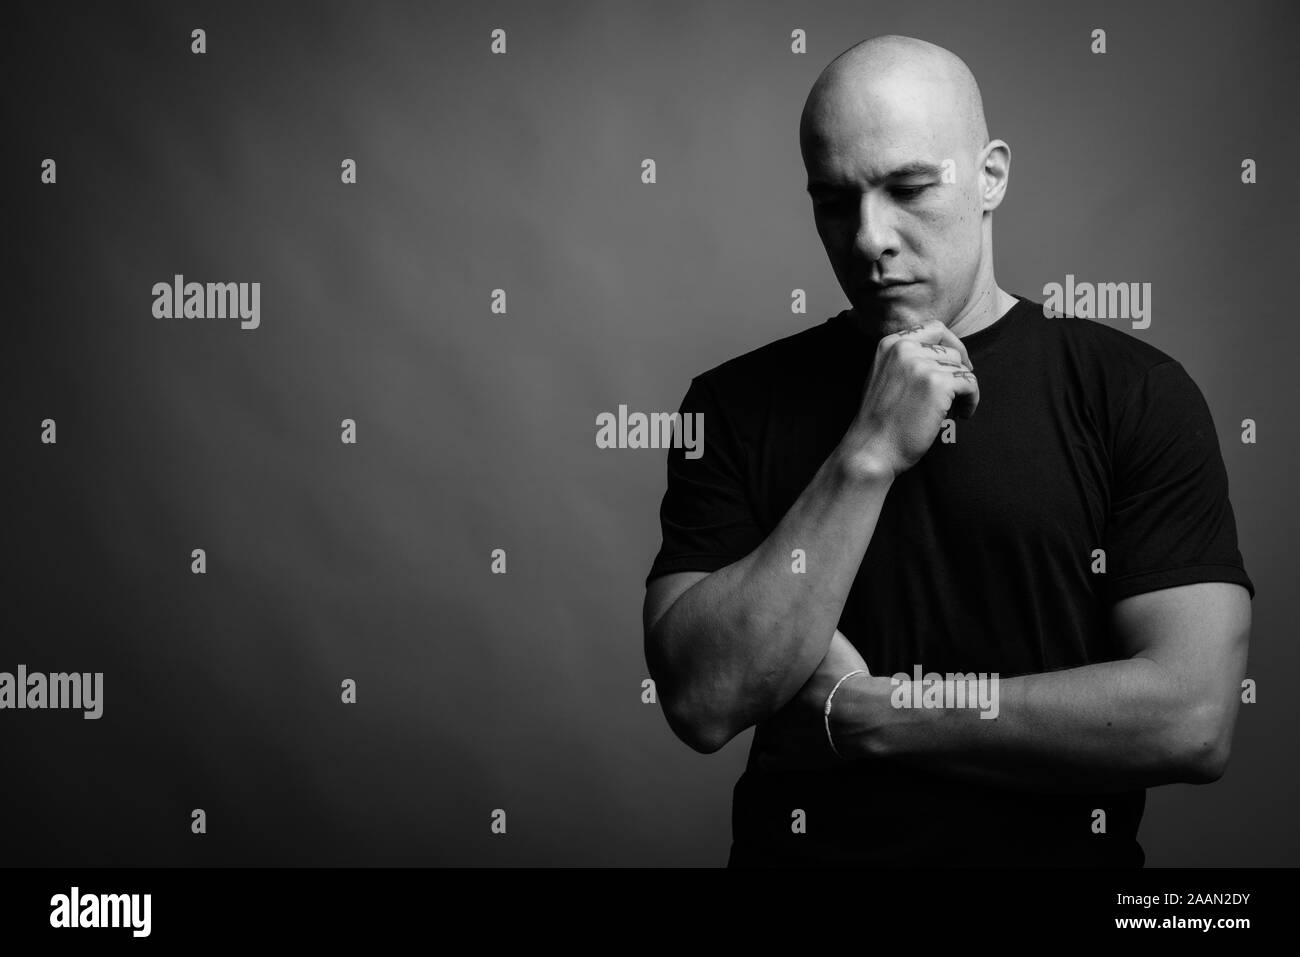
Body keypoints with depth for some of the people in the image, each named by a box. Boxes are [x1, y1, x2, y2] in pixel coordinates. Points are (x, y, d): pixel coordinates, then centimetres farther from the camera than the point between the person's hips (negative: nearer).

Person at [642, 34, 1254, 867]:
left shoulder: (1137, 393, -1)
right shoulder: (738, 405, 2)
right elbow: (702, 703, -8)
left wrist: (864, 713, -8)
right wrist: (867, 457, -14)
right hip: (799, 844, 1)